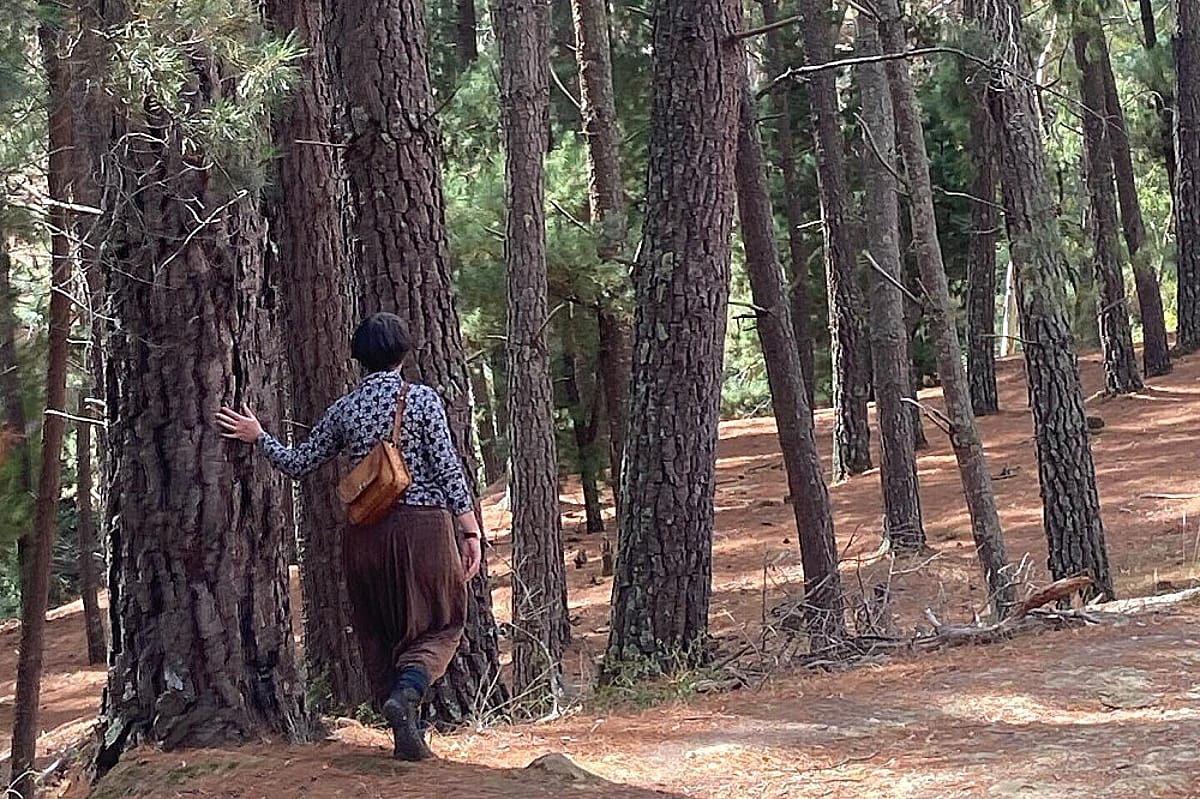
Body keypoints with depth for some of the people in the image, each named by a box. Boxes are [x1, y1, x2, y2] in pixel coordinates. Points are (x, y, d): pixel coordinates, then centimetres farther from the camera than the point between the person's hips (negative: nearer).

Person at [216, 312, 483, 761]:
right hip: (423, 525, -3)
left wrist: (258, 437, 26)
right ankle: (407, 691, -22)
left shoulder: (343, 409, 5)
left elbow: (297, 464, 11)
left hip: (365, 535, 3)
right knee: (440, 624, 6)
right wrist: (471, 532, -4)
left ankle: (408, 734, 10)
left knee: (379, 632, 14)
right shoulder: (422, 399, -4)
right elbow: (448, 469, -8)